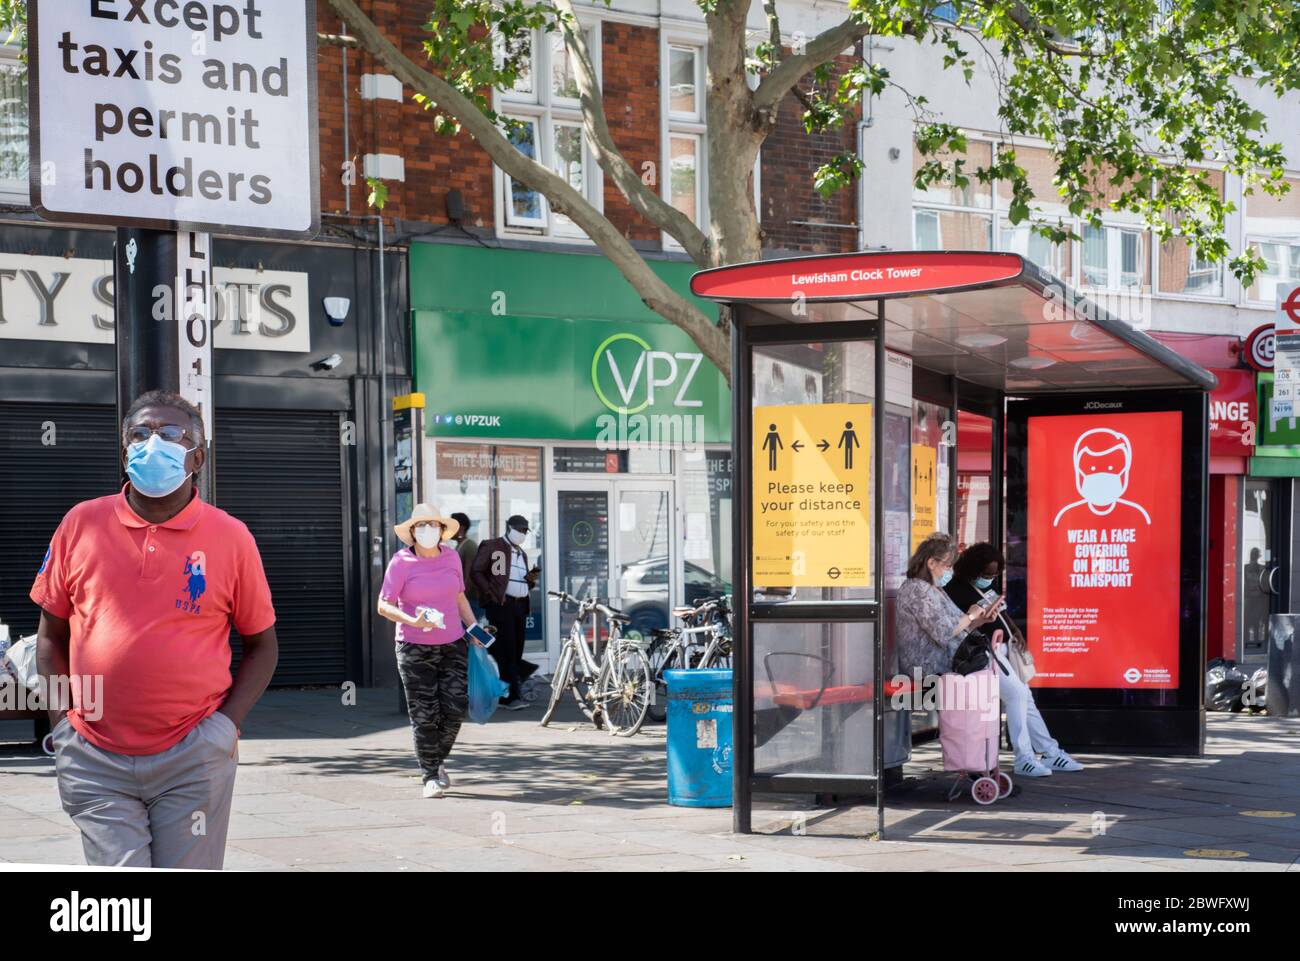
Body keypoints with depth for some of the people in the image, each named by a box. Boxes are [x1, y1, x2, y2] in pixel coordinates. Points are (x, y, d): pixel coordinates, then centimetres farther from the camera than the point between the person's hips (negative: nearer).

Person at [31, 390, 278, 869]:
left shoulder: (231, 537, 1)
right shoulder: (81, 524, 4)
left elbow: (262, 645, 8)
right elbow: (51, 633, 12)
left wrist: (227, 723, -4)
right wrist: (61, 722, 1)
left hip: (193, 760, 0)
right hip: (96, 759, 1)